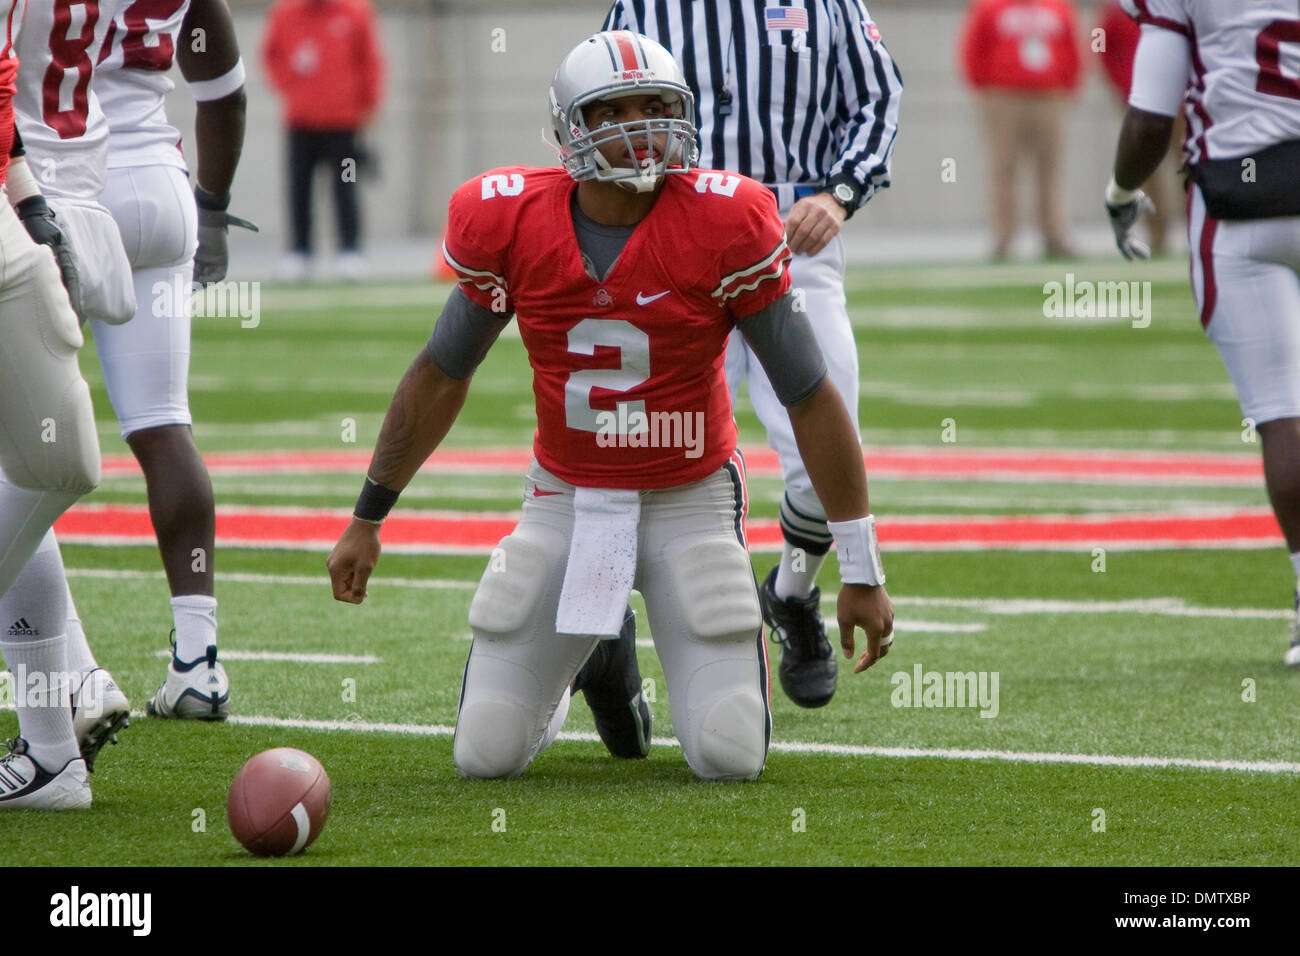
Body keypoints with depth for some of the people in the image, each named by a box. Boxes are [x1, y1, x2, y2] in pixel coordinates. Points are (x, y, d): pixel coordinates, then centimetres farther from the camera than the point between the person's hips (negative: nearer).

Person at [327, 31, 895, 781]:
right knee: (487, 756, -3)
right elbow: (441, 375, 6)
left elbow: (811, 397, -11)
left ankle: (739, 638, 26)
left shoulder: (724, 227, -18)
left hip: (691, 500, -2)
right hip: (566, 499, 2)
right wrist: (367, 521, 12)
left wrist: (862, 572, -10)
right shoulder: (508, 225, -10)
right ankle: (587, 657, 32)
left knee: (731, 760, -10)